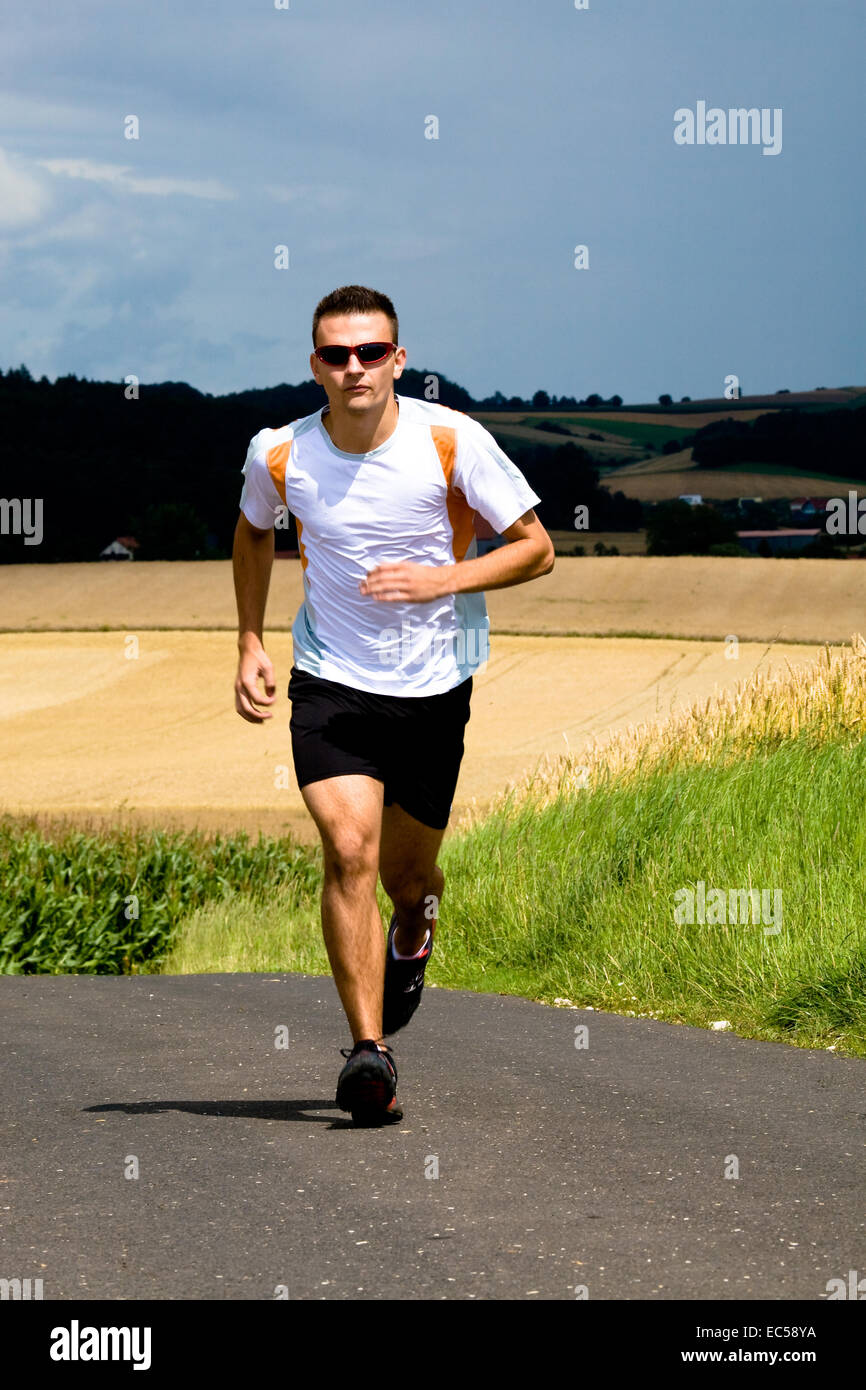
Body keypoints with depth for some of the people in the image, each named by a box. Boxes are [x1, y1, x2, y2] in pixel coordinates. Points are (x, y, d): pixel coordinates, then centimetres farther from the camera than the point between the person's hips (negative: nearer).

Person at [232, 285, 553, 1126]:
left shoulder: (452, 441, -14)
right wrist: (250, 641, 7)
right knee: (349, 850, -19)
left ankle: (414, 927, 51)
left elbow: (536, 549, -7)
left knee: (406, 872, 11)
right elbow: (253, 531, 15)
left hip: (434, 685, 0)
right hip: (330, 681, 0)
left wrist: (440, 580, -21)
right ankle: (370, 1054, -19)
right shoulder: (279, 454, -8)